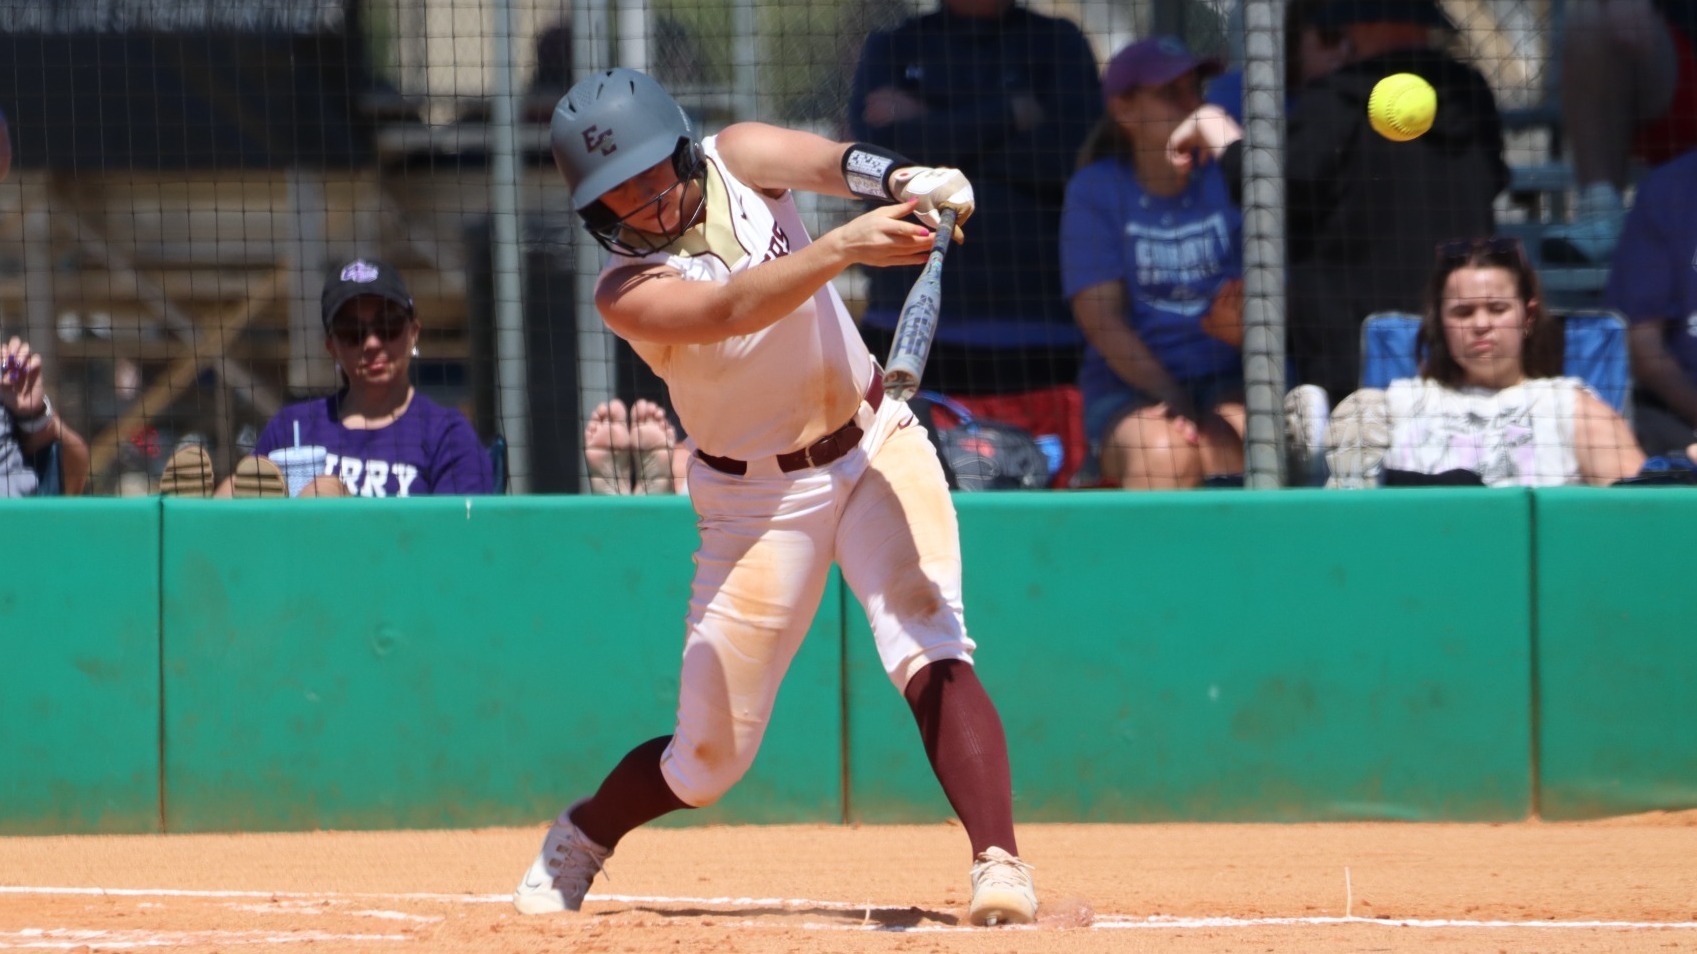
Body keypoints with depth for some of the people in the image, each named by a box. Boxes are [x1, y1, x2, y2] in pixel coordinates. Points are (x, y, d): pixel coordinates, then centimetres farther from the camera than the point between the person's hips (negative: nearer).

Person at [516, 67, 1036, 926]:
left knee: (929, 650, -23)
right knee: (709, 756, 4)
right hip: (758, 498, -2)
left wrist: (907, 180, -51)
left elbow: (827, 161, -28)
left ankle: (999, 867, -32)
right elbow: (734, 311, -36)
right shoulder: (628, 292, -17)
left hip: (874, 445, 2)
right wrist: (844, 247, -52)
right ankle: (578, 840, 33)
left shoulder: (738, 161, -7)